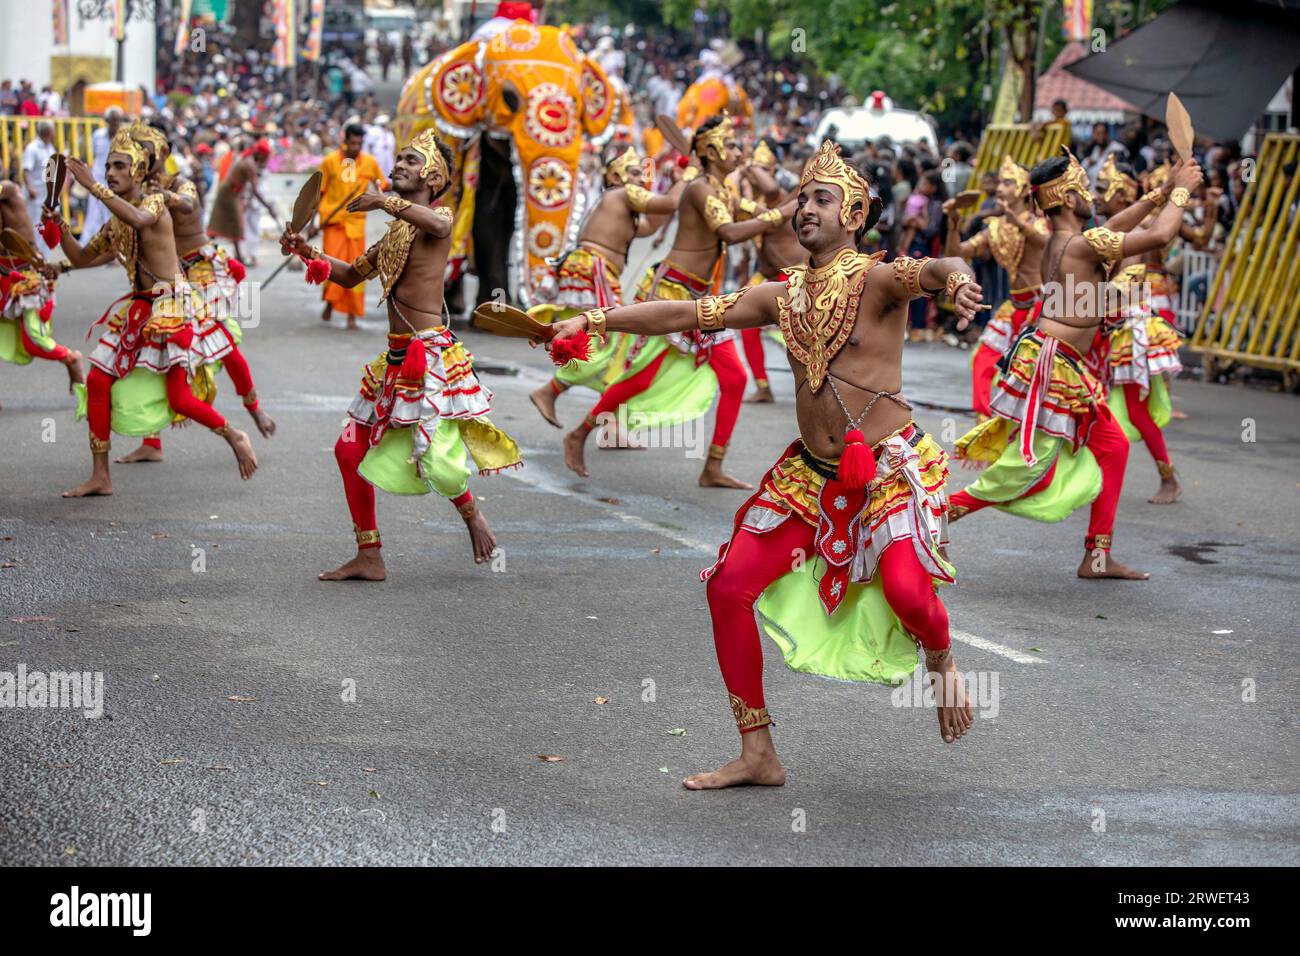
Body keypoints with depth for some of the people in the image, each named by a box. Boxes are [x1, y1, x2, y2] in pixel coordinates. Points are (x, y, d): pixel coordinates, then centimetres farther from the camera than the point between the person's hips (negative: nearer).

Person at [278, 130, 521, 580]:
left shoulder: (438, 217, -5)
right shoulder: (394, 232, 19)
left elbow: (438, 224, -32)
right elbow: (351, 274, 30)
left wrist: (386, 202, -35)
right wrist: (308, 252, 16)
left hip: (431, 354, -9)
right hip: (396, 358, 9)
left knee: (435, 461, -13)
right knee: (350, 449, 7)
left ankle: (472, 515, 19)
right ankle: (369, 557, 14)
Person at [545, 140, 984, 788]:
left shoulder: (876, 280, -9)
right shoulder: (782, 296, 9)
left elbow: (930, 271, -31)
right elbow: (689, 314, 9)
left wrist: (955, 279, -56)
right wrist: (594, 320, 3)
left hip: (890, 467, -6)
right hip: (811, 470, 7)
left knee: (904, 588, -29)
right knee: (729, 586, -2)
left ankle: (942, 663, 10)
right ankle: (757, 756, 9)